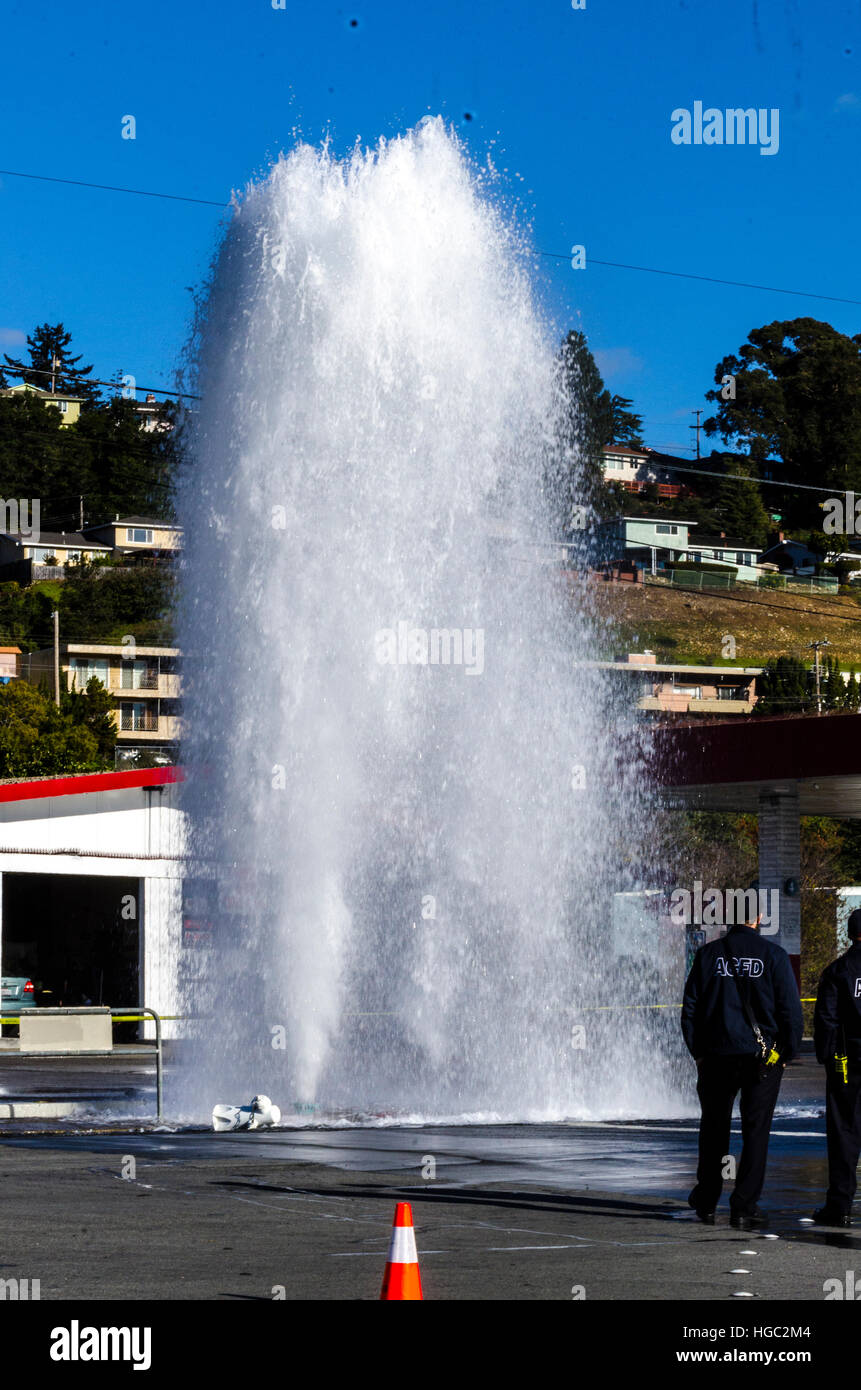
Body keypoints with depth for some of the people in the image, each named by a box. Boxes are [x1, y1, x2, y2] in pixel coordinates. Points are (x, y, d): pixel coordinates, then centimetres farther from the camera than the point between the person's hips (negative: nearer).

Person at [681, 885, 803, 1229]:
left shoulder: (709, 954, 1)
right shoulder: (773, 955, -6)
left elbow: (690, 1007, 3)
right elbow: (790, 1008, -6)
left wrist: (697, 1051, 11)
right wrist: (787, 1053, 5)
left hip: (717, 1057, 2)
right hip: (762, 1057, -2)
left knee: (714, 1129, 15)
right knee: (756, 1131, 4)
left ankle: (706, 1202, 24)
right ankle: (744, 1207, 0)